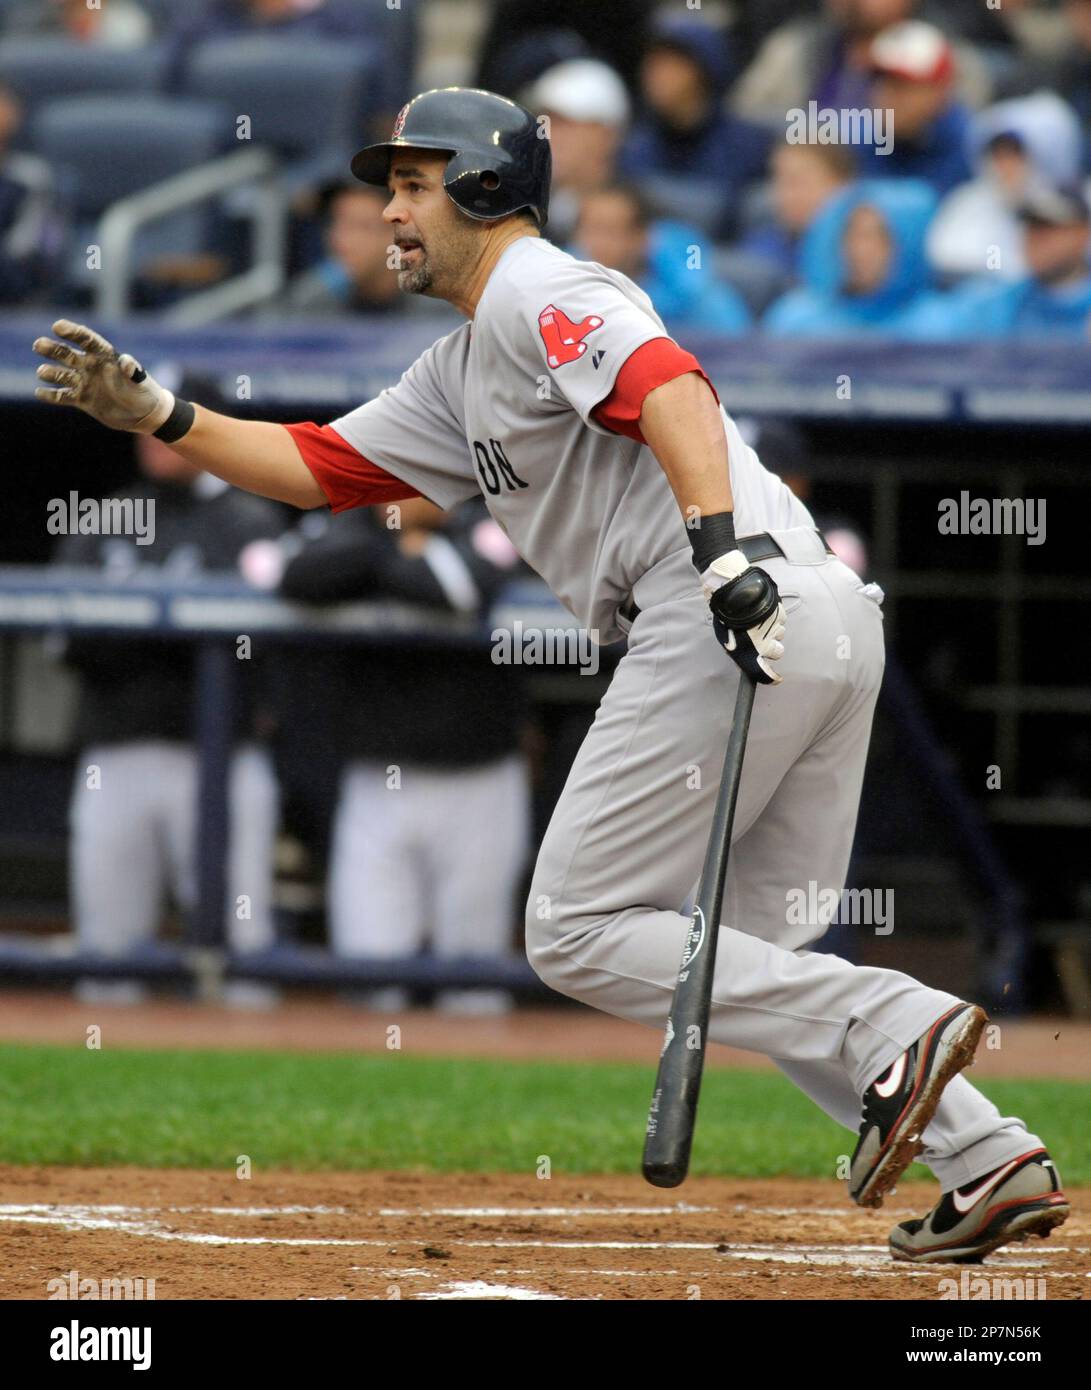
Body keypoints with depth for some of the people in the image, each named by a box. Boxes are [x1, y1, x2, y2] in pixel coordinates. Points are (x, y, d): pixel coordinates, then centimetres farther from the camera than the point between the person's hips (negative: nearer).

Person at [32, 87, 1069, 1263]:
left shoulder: (537, 291, 0)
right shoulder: (459, 377, 30)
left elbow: (667, 384, -19)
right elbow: (315, 467, 31)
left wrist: (720, 544, -33)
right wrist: (157, 414, 20)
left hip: (733, 627, -10)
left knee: (580, 933, -6)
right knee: (745, 963, 12)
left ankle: (892, 1034, -17)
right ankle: (989, 1162, 1)